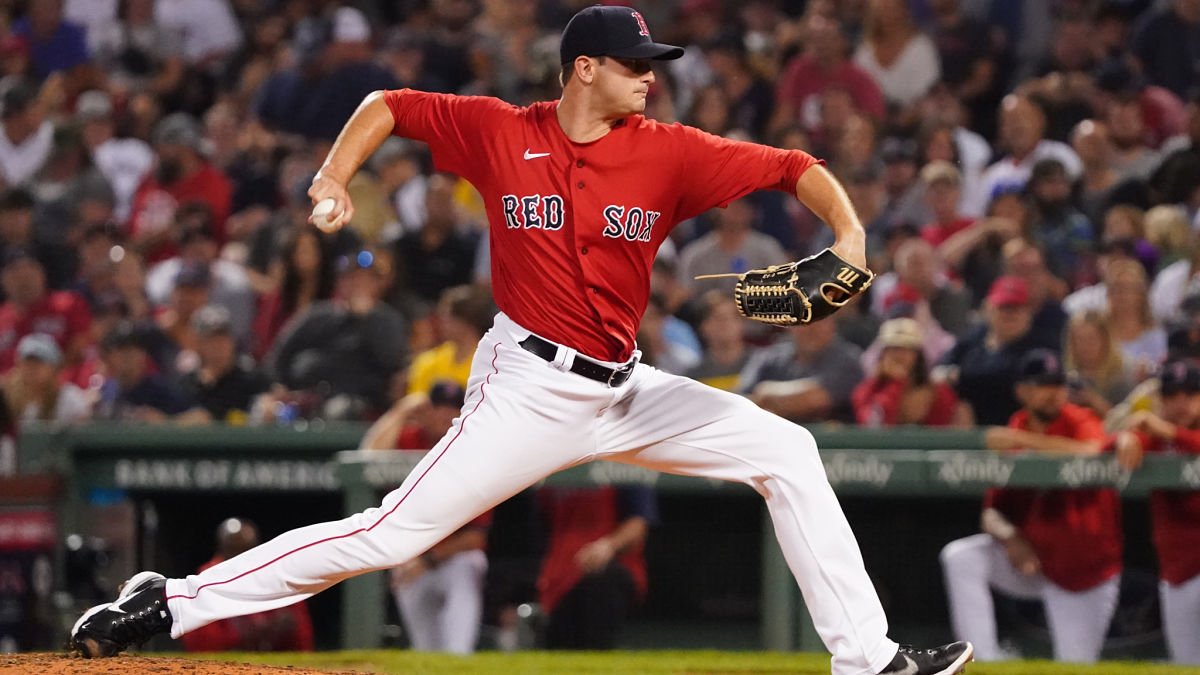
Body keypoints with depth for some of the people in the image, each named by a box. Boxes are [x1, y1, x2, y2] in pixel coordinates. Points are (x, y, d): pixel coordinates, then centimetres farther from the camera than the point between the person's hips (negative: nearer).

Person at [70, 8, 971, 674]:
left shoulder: (667, 152, -2)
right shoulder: (500, 132, -5)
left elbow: (791, 168, -5)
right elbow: (391, 105, 9)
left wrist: (848, 232, -22)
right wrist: (334, 178, -5)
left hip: (625, 393, 5)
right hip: (531, 388, -5)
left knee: (786, 452, -1)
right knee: (392, 533, -13)